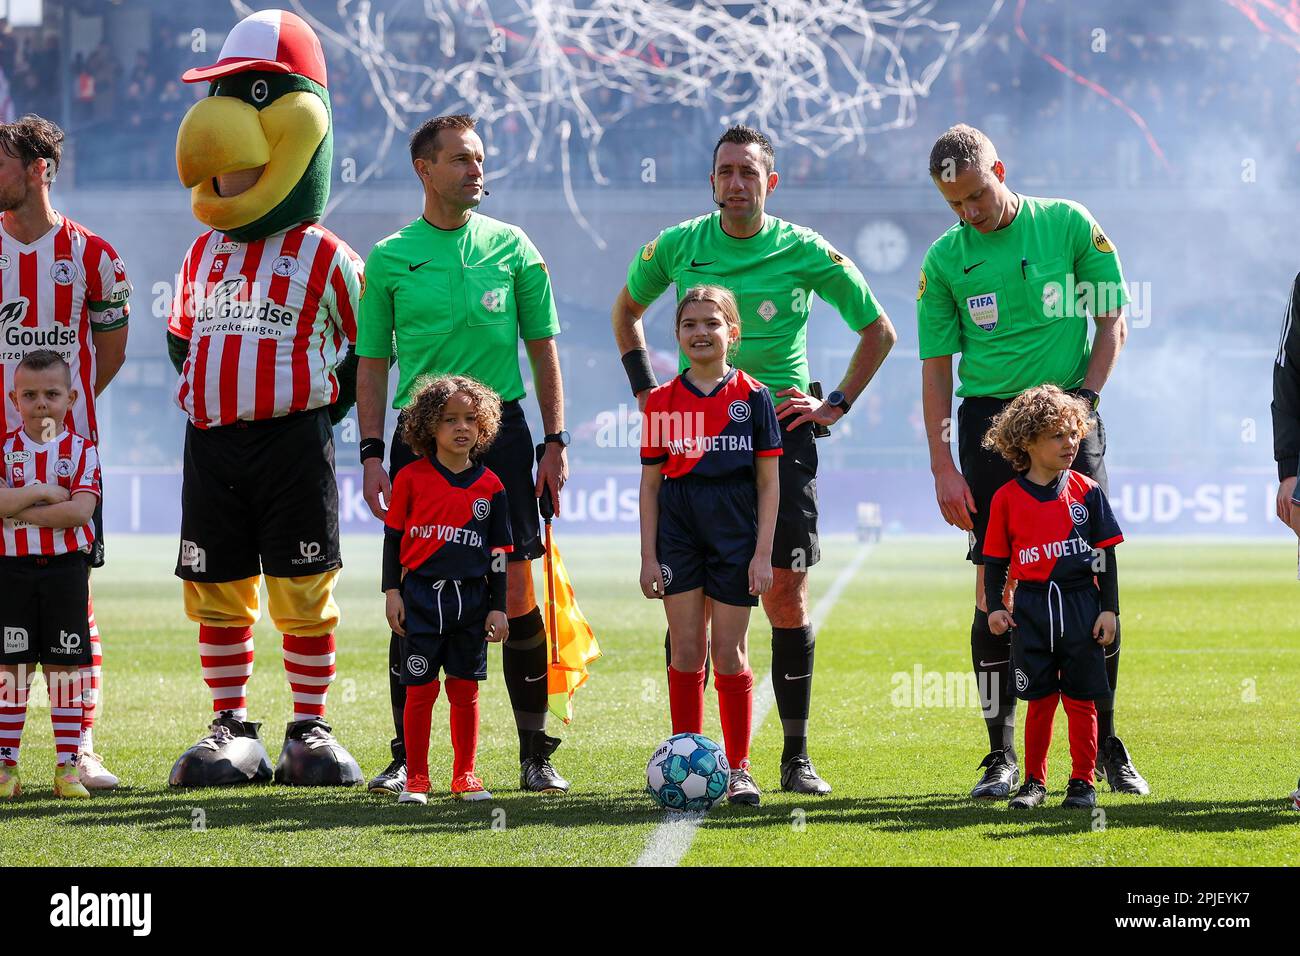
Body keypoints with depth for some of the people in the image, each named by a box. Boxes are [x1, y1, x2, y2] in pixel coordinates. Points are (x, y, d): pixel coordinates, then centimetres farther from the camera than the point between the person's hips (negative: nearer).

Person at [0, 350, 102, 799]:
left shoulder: (82, 450, 0)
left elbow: (80, 511, -14)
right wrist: (41, 493, -16)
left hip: (65, 566, -1)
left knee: (64, 667, 3)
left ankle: (68, 766, 7)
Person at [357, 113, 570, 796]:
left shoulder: (511, 248, 6)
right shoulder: (389, 259, 5)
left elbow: (543, 349, 9)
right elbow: (373, 363, 9)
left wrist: (555, 442, 3)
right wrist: (372, 454, 0)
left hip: (499, 429, 0)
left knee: (517, 597, -2)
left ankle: (536, 753, 6)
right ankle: (407, 755, 7)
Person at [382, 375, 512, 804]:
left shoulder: (489, 486, 5)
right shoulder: (412, 477, 0)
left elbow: (498, 552, 9)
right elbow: (393, 538, 4)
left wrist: (498, 608, 5)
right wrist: (392, 592, -2)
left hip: (471, 599, 2)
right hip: (421, 596, -2)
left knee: (465, 689, 5)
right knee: (420, 688, -1)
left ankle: (465, 776, 15)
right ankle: (415, 779, 7)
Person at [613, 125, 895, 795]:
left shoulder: (805, 252, 0)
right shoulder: (676, 247, 4)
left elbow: (878, 331, 11)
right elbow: (627, 308, 24)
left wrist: (836, 405, 4)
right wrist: (645, 389, 13)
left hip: (779, 431, -1)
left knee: (786, 594, -5)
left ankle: (796, 755, 3)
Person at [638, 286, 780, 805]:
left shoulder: (752, 398, 1)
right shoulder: (663, 401, 6)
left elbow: (768, 481, 1)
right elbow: (650, 484, 8)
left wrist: (763, 553, -5)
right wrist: (648, 556, 2)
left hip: (735, 529, -1)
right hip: (679, 531, 1)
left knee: (729, 654, 1)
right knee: (686, 651, 0)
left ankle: (737, 769, 9)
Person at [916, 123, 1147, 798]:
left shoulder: (1068, 225, 2)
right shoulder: (945, 258, 4)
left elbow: (1112, 321, 7)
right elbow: (936, 367, 5)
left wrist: (1084, 396, -6)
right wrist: (942, 467, -2)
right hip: (988, 418, 1)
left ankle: (1106, 745, 9)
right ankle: (1002, 756, 4)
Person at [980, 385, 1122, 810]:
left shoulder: (1086, 491, 1)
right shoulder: (1007, 498, 1)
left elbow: (1105, 555, 4)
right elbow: (996, 559, 7)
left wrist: (1109, 609, -1)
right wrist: (994, 606, -3)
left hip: (1081, 605, 0)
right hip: (1032, 607, 0)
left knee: (1080, 697, 2)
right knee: (1040, 699, 3)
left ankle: (1082, 781, 11)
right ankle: (1034, 782, 14)